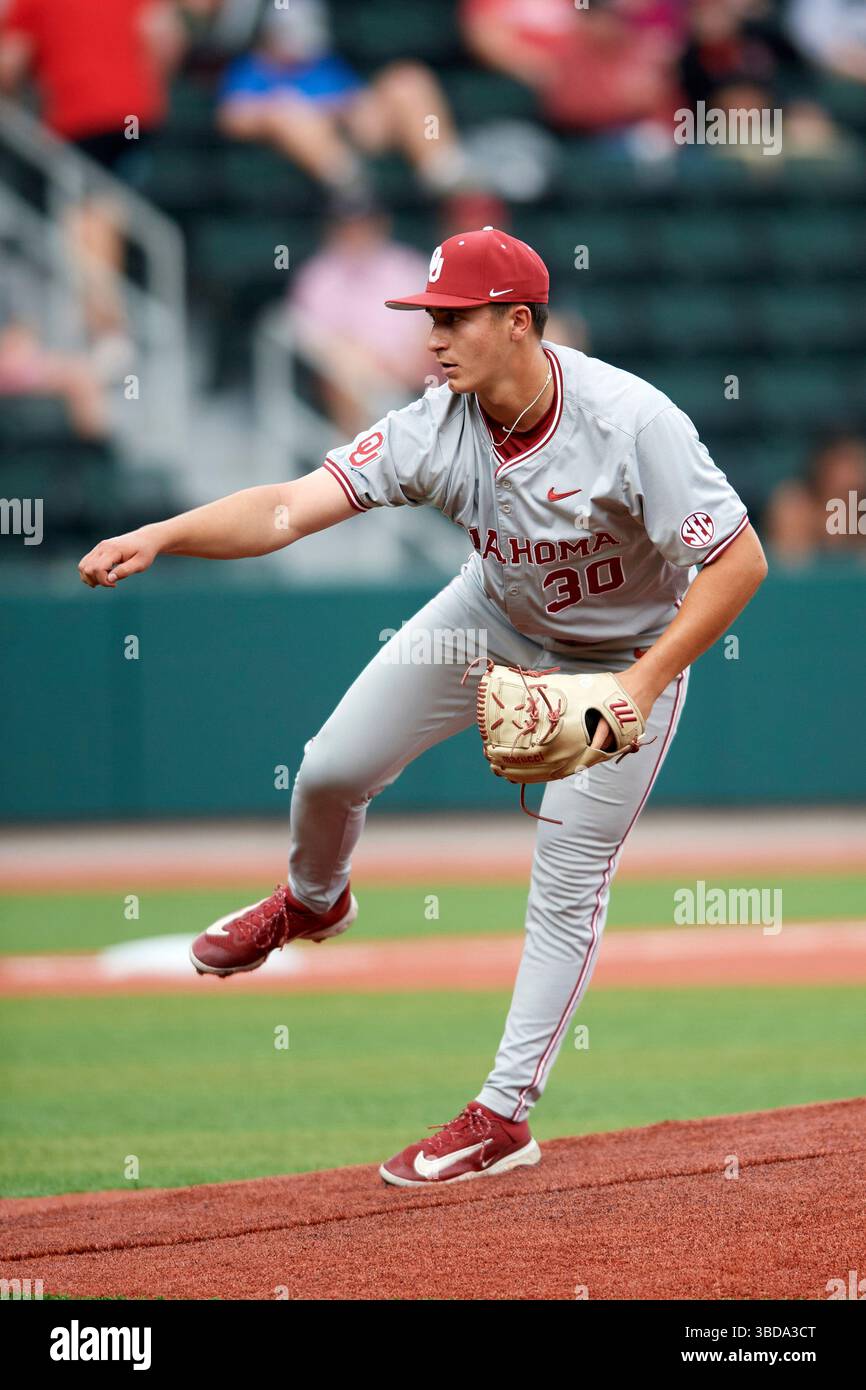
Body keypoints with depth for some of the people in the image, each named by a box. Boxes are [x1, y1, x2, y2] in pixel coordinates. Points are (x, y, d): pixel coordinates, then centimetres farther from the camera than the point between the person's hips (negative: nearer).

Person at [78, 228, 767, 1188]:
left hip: (625, 655, -4)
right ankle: (313, 901, 39)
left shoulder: (631, 424, -35)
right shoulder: (437, 427, -23)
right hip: (495, 618, 5)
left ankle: (502, 1115, 0)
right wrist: (161, 535, -45)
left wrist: (641, 686, -36)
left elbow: (741, 561, -31)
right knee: (333, 767, 4)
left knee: (568, 877, -8)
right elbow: (291, 507, -30)